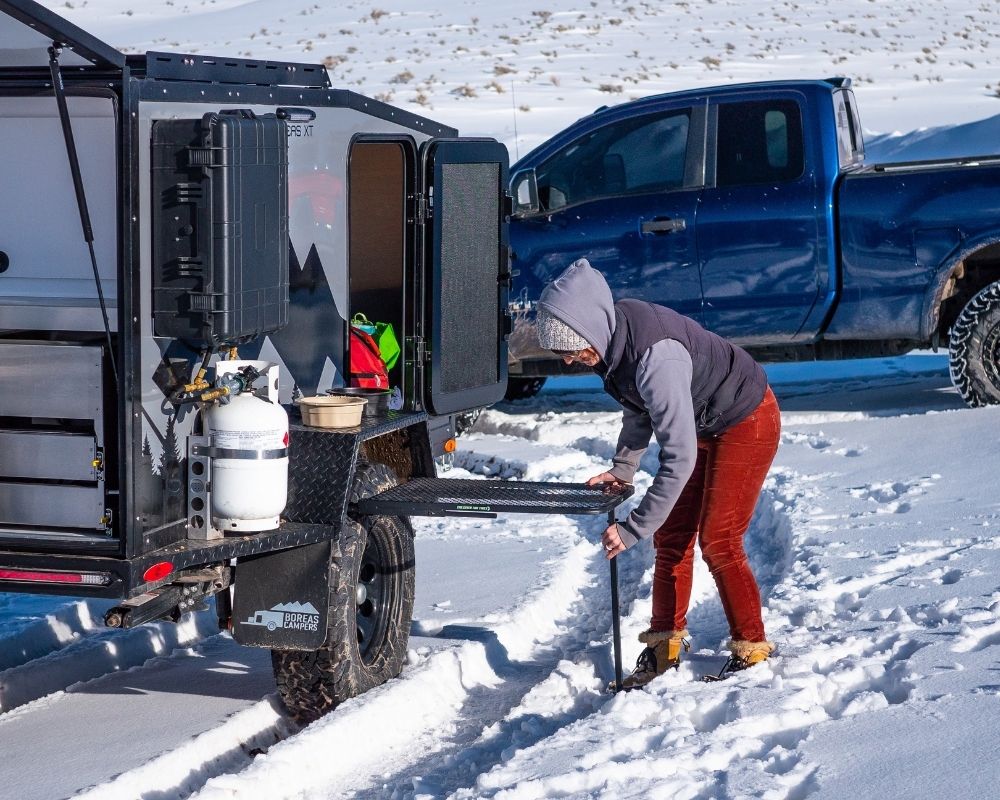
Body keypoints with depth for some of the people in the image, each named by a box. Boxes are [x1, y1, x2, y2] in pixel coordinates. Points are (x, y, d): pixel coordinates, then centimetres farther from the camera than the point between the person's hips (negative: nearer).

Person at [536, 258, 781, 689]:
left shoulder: (656, 356, -40)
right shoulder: (611, 334, -13)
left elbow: (679, 459, -38)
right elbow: (640, 405, 7)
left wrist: (633, 528, -35)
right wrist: (623, 466, 1)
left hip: (746, 422, -9)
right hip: (700, 425, 9)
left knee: (718, 541, -8)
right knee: (671, 536, 8)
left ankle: (752, 649, 7)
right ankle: (665, 644, 17)